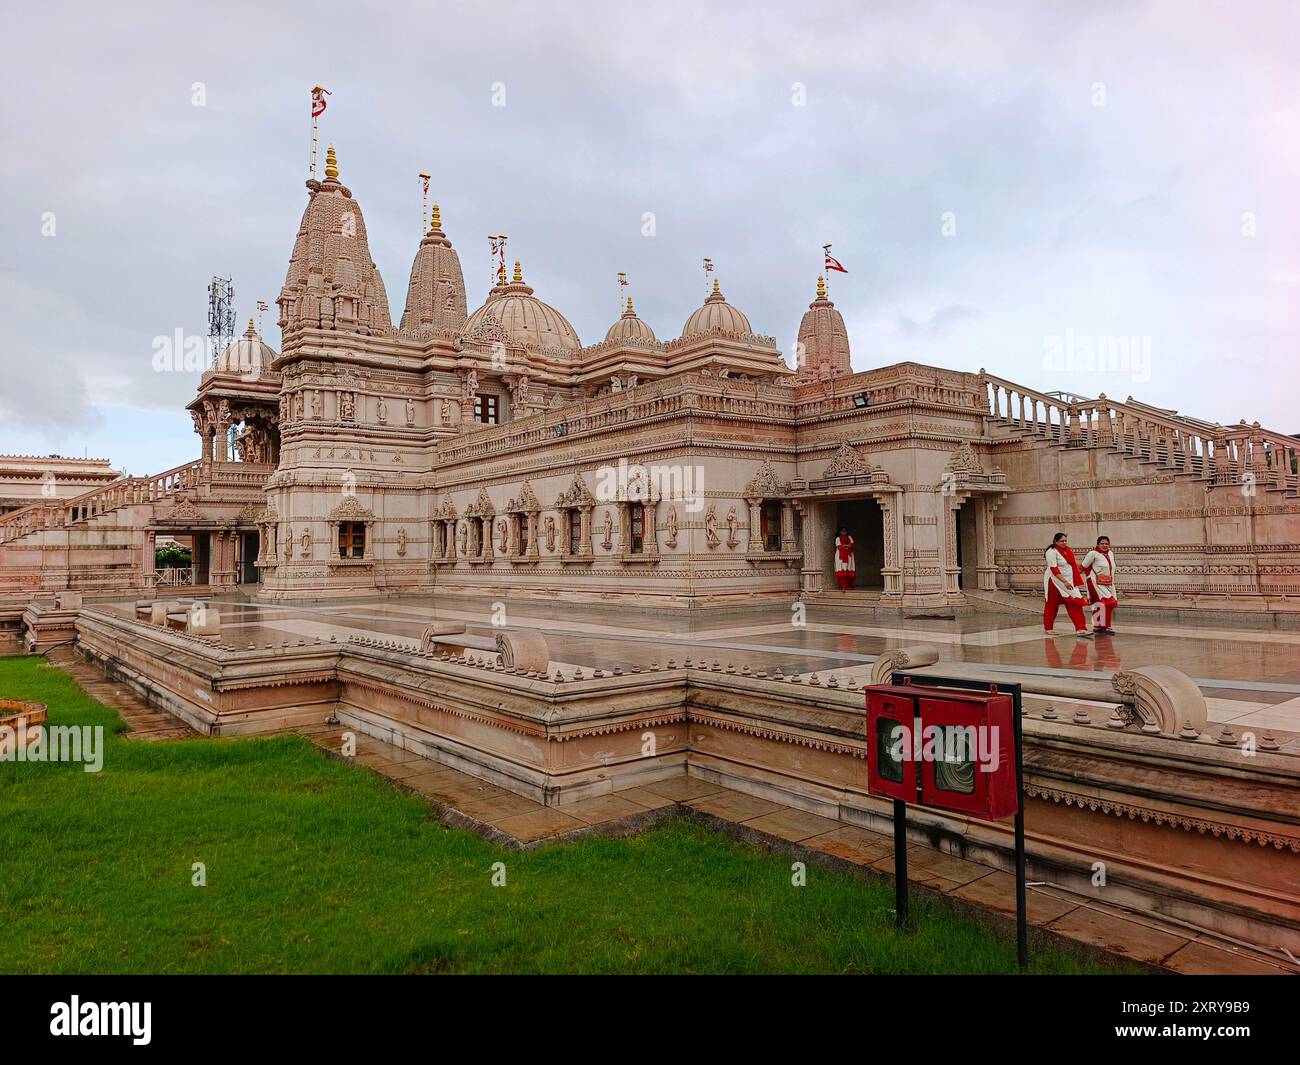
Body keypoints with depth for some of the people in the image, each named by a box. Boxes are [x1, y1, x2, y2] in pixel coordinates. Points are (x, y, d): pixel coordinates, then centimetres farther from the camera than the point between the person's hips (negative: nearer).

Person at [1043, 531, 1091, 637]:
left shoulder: (1067, 550, 10)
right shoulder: (1051, 552, -14)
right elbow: (1054, 569, -21)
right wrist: (1065, 582, -25)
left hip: (1068, 581, 7)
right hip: (1055, 581, -7)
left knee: (1075, 605, -5)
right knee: (1052, 605, 4)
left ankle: (1080, 629, -9)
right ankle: (1048, 628, 17)